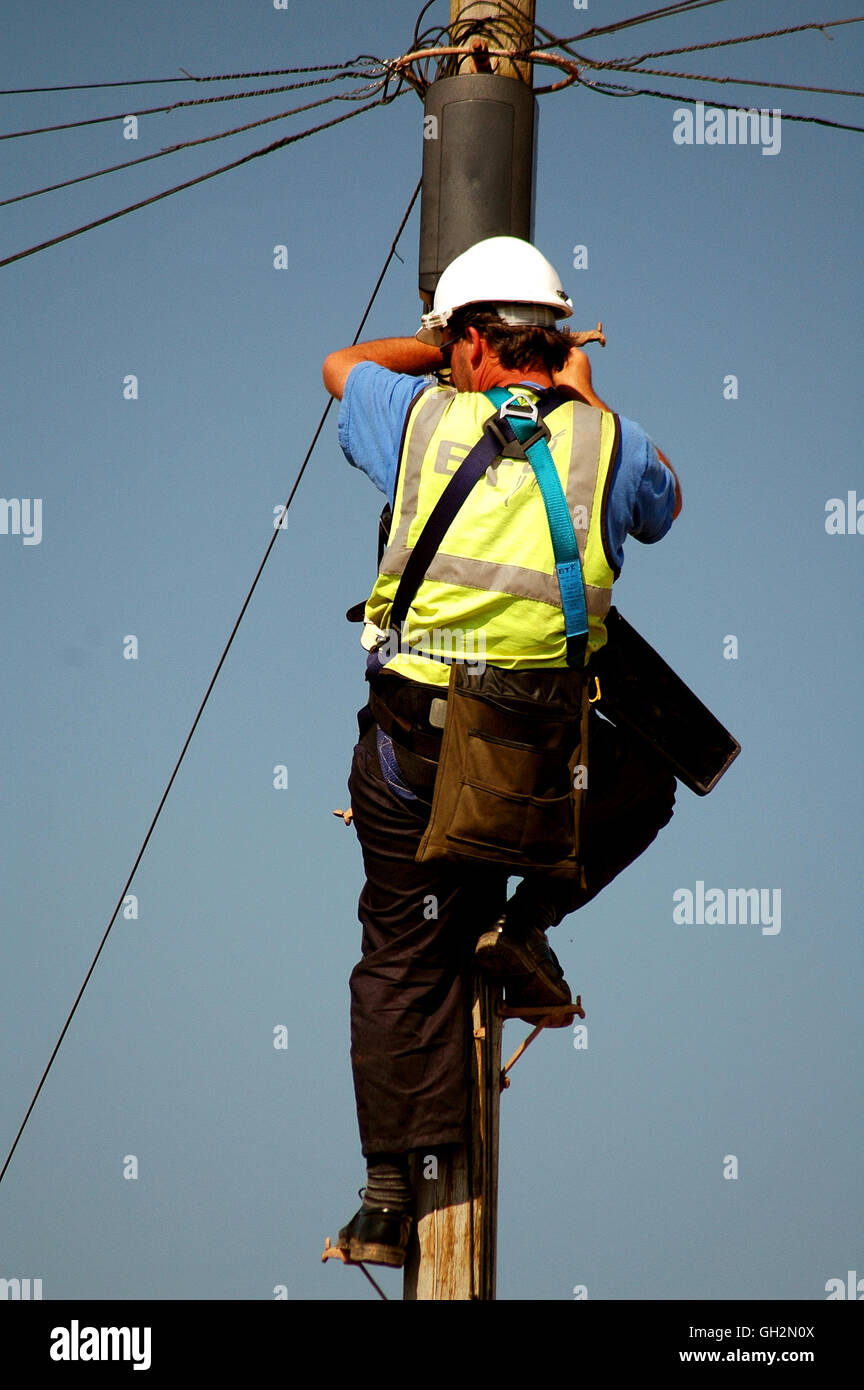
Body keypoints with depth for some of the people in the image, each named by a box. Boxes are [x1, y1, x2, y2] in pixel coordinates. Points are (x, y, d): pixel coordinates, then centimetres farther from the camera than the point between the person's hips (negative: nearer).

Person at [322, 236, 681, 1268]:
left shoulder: (420, 418, 2)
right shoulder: (608, 444, 1)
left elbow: (340, 364, 25)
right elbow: (664, 504, 26)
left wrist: (449, 352, 35)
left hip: (405, 741, 1)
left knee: (404, 963, 12)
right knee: (643, 780, 32)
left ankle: (390, 1194, 11)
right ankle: (524, 922, 14)